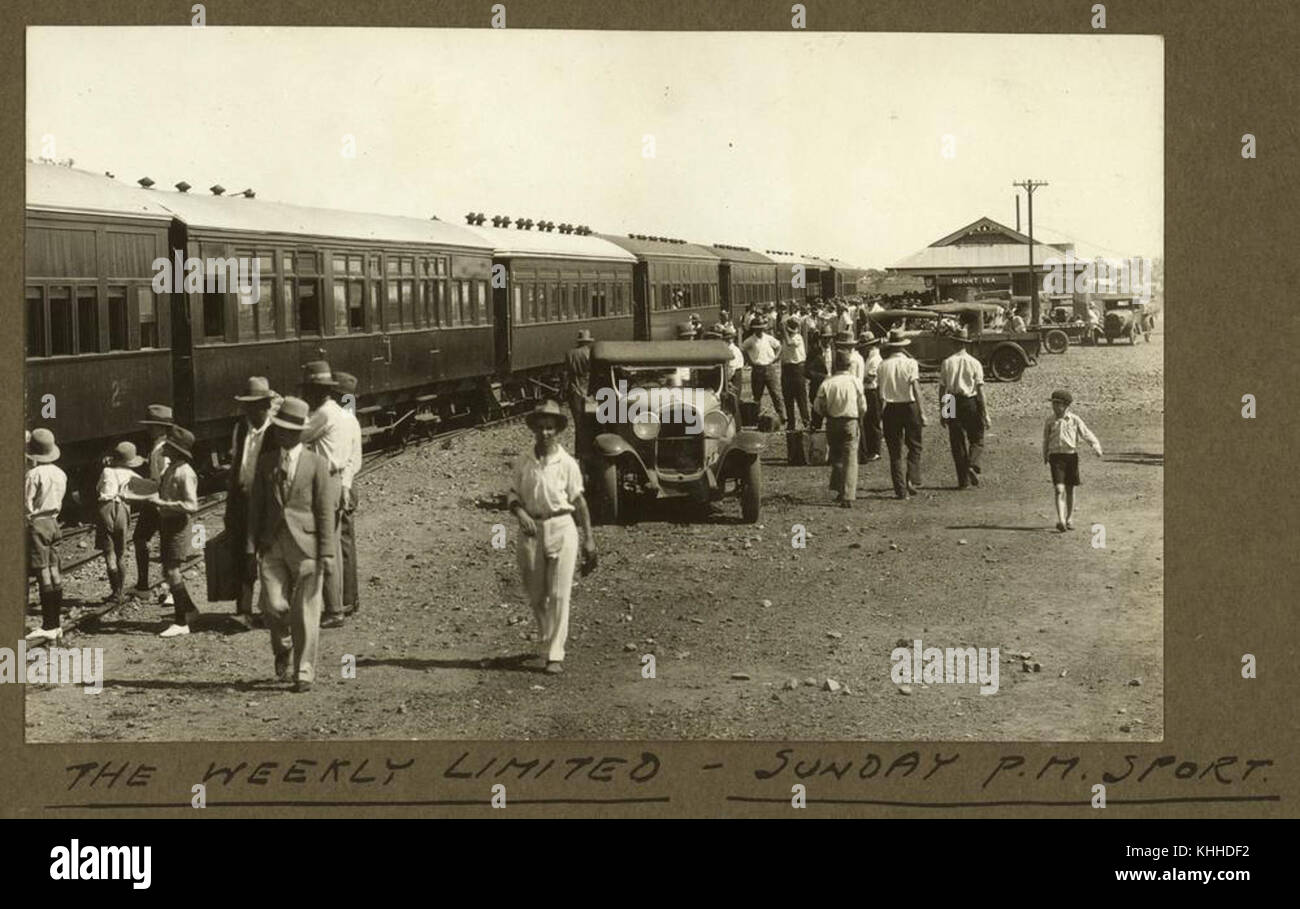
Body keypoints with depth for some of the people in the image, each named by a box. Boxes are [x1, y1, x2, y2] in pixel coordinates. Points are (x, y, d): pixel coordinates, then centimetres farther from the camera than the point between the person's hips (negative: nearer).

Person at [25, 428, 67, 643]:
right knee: (54, 573, 11)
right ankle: (55, 624, 15)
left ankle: (49, 627, -9)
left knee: (43, 575, -8)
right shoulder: (60, 474, 7)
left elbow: (26, 506, -14)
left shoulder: (33, 475, -15)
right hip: (53, 522, 7)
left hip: (37, 523, -7)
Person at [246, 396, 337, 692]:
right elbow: (256, 507, 12)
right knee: (273, 606, -7)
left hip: (305, 545, -2)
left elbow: (326, 511, -1)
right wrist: (251, 547, 5)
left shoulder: (317, 464, 1)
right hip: (272, 545, 2)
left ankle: (304, 671, 7)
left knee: (305, 613, -2)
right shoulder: (265, 462, 10)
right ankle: (284, 653, 22)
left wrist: (326, 552, -6)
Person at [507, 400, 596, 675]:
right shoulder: (523, 462, 2)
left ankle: (555, 655, -5)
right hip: (531, 529, 2)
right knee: (535, 594, 11)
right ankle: (546, 638, 36)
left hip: (561, 528, -2)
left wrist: (589, 538, 2)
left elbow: (579, 500, 2)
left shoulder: (566, 463, -3)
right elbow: (512, 494, 5)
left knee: (559, 594, -6)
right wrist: (521, 514, -17)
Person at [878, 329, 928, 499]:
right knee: (914, 446, 11)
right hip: (909, 406, -2)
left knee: (894, 450, 7)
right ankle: (913, 481, -7)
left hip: (890, 408, 2)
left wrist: (880, 413, 7)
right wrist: (921, 411, -10)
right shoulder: (910, 363, -7)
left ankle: (900, 489, 6)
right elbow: (915, 388, -12)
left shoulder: (883, 365, -1)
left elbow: (881, 391, -1)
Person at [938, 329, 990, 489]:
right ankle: (972, 466, -15)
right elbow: (980, 389, -5)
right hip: (971, 402, -2)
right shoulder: (974, 363, -3)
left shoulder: (947, 363, 2)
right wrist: (985, 413, -3)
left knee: (957, 442, 7)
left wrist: (942, 413, 9)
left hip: (952, 404, 2)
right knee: (976, 440, 10)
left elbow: (942, 389, 3)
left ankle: (963, 480, 7)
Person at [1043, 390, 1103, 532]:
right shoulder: (1050, 421, 3)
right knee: (1059, 489, -13)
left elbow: (1086, 434, -2)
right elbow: (1046, 439, 16)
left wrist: (1096, 446, -16)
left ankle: (1070, 519, 24)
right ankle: (1060, 520, -18)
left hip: (1071, 455, 0)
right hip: (1056, 456, 0)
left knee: (1070, 489, 9)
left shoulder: (1074, 420, -1)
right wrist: (1045, 456, 24)